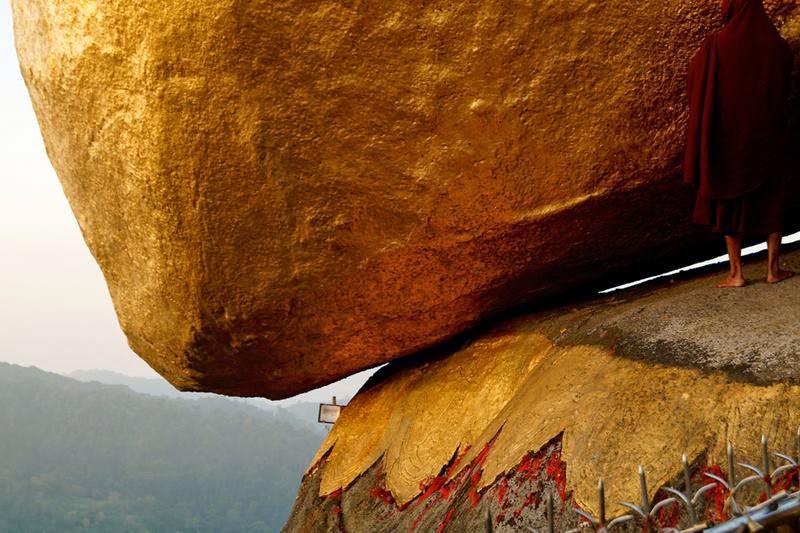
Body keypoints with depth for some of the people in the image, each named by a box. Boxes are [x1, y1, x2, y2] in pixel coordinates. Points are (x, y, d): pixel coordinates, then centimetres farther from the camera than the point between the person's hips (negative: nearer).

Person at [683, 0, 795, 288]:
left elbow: (694, 76, 1)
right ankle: (773, 268, 16)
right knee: (771, 200, 15)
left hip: (729, 133, -2)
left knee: (730, 201, 10)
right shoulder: (776, 45, -3)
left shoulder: (716, 44, -14)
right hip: (768, 135, 2)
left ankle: (736, 273, 10)